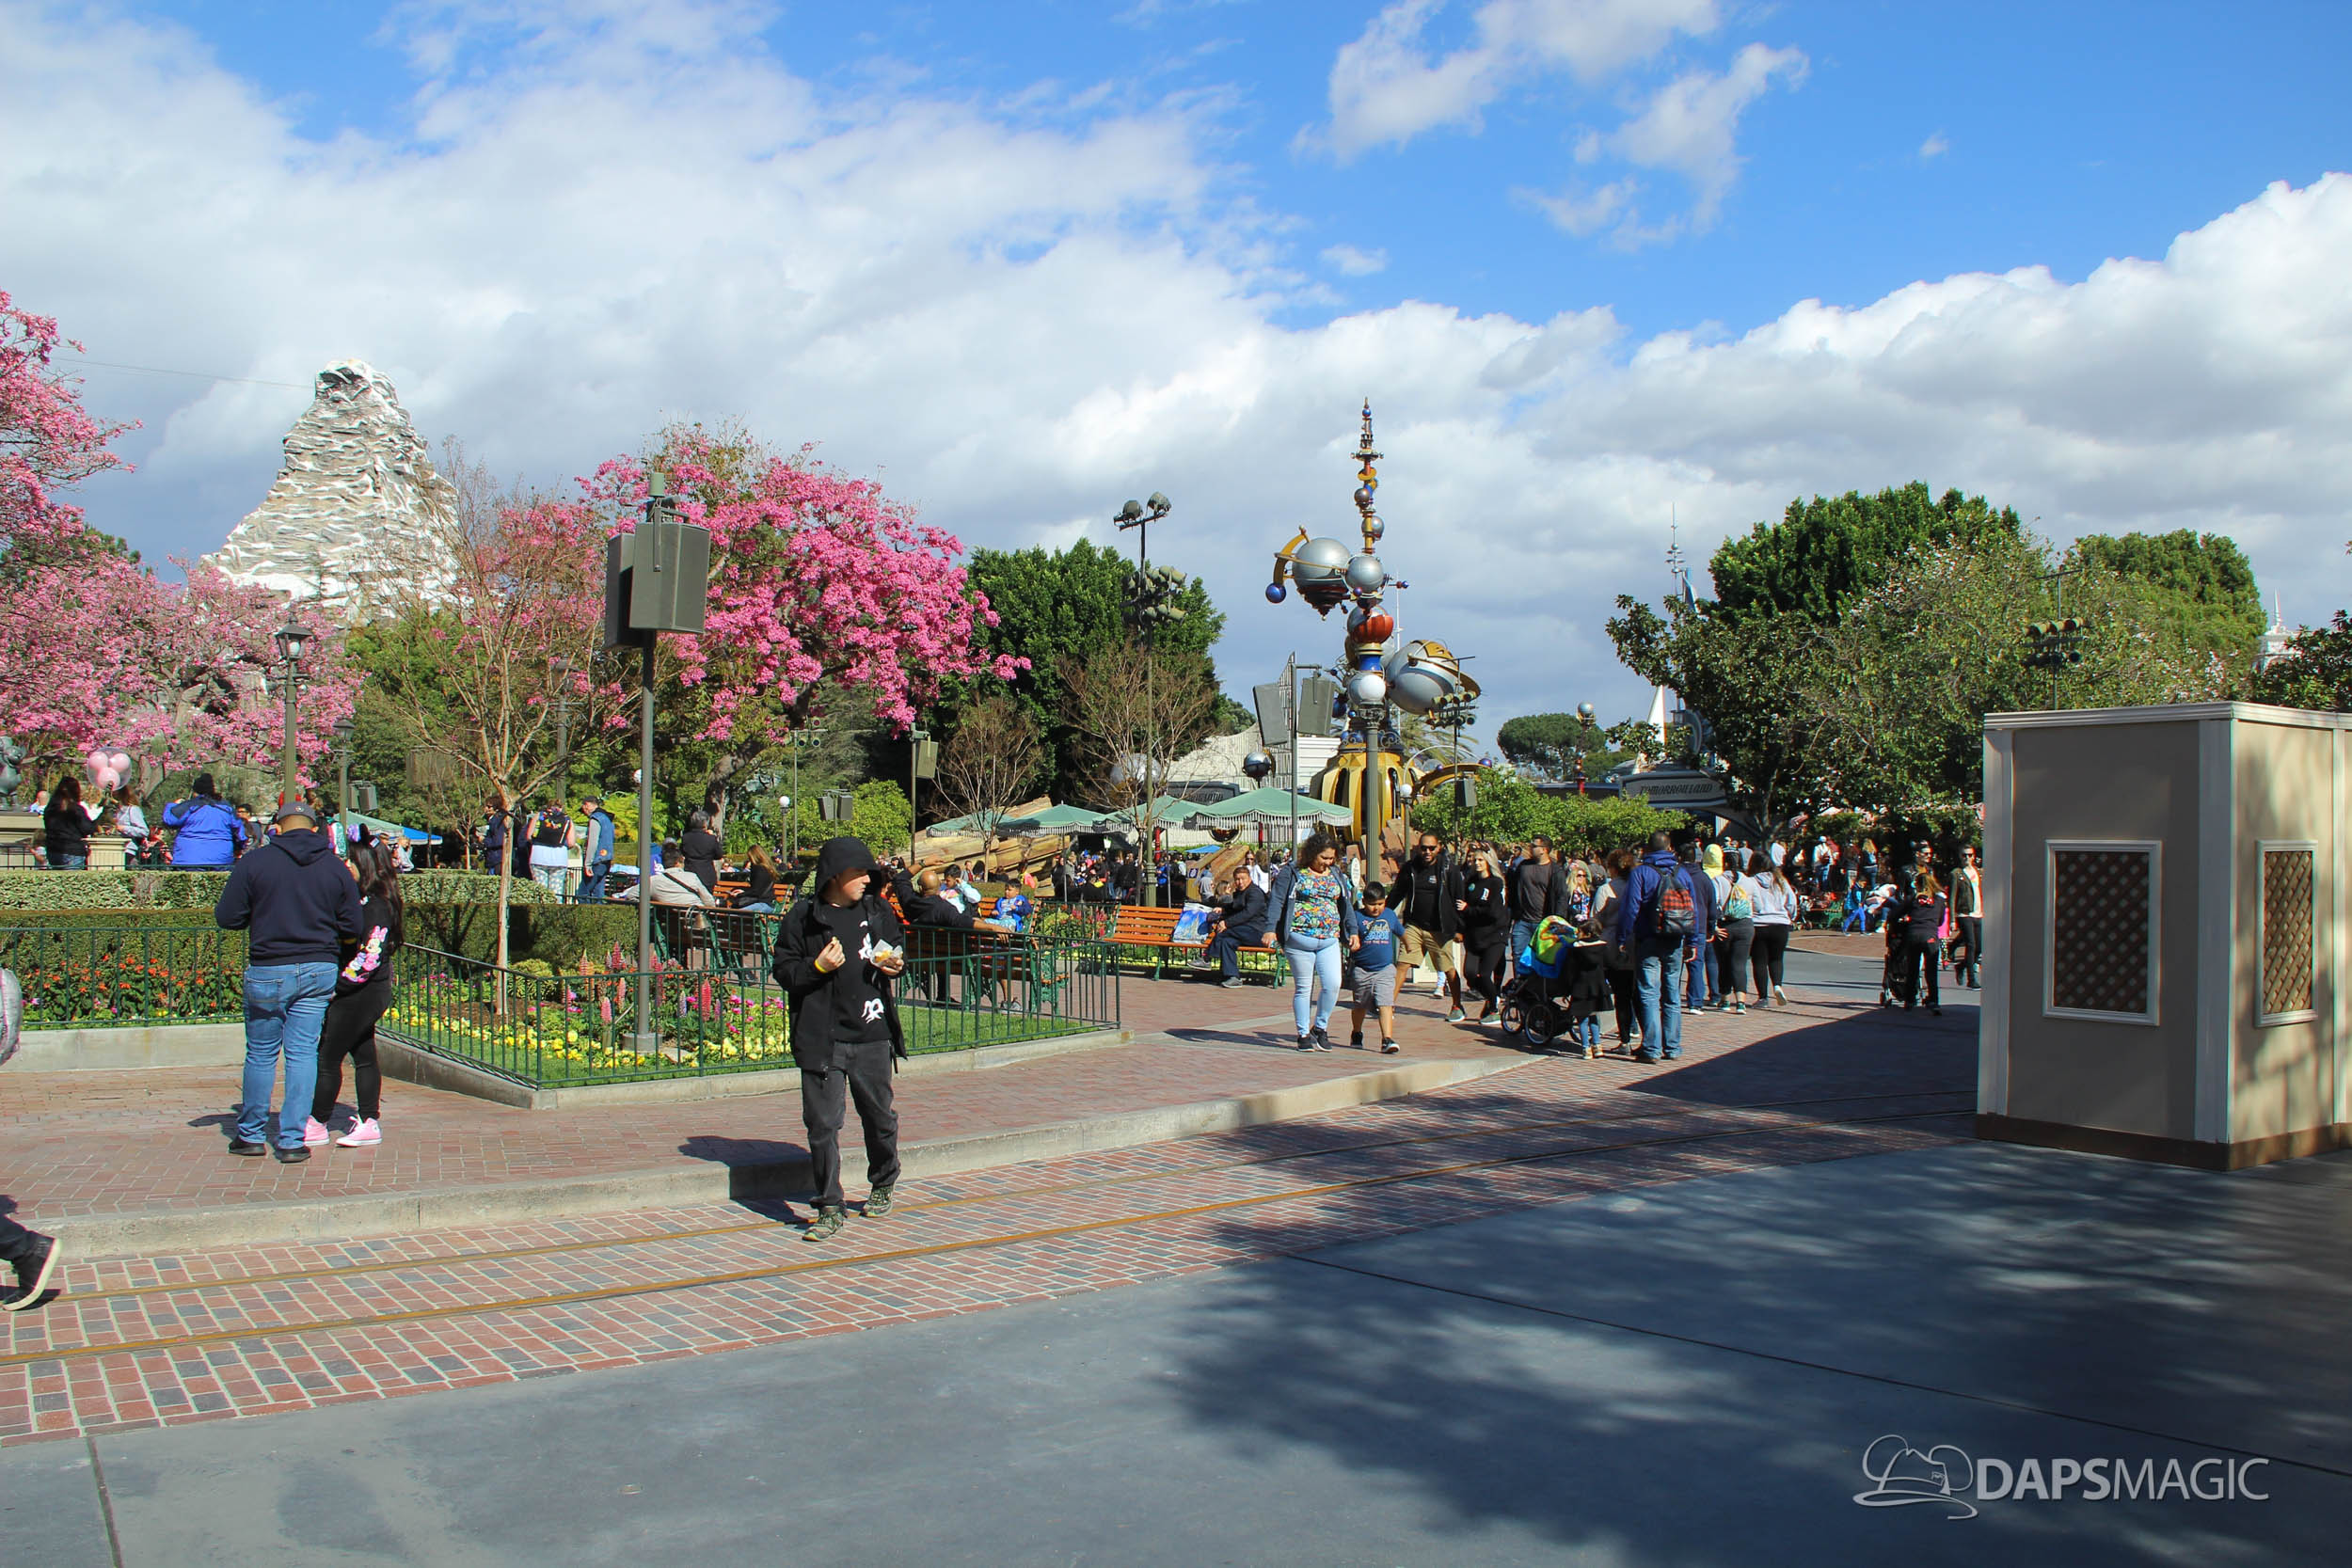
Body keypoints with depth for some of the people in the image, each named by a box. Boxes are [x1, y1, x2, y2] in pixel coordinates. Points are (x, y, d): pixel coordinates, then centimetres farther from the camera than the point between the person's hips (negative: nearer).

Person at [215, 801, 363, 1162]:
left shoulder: (254, 862, -4)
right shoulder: (335, 867, 3)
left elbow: (226, 918, -3)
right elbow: (353, 930, 3)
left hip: (267, 971, -1)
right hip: (320, 970, 2)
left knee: (261, 1054, 11)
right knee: (303, 1053, 4)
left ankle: (251, 1134, 22)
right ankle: (292, 1141, 4)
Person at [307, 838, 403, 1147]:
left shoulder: (375, 905, -18)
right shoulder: (363, 899, 11)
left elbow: (369, 957, -22)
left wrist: (337, 986, -17)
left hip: (359, 995, -9)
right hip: (362, 996, 9)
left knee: (327, 1057, -2)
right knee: (363, 1057, 11)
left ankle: (318, 1124, 8)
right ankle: (369, 1123, 15)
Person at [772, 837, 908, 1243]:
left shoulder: (877, 911, 7)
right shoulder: (803, 917, -3)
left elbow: (900, 947, 21)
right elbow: (784, 972, -1)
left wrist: (897, 965, -1)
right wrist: (818, 966, -17)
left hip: (872, 1035, 3)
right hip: (821, 1038, -3)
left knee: (879, 1116, 13)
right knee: (822, 1124, -4)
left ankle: (882, 1186, 37)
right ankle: (830, 1208, 6)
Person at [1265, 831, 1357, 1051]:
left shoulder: (1336, 875, 15)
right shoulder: (1292, 872, -1)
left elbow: (1347, 904, 23)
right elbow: (1276, 900, -6)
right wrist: (1270, 928, -16)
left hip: (1329, 941, 4)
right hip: (1299, 939, -4)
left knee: (1332, 985, -8)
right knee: (1303, 987, 0)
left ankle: (1320, 1027, 12)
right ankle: (1304, 1034, 11)